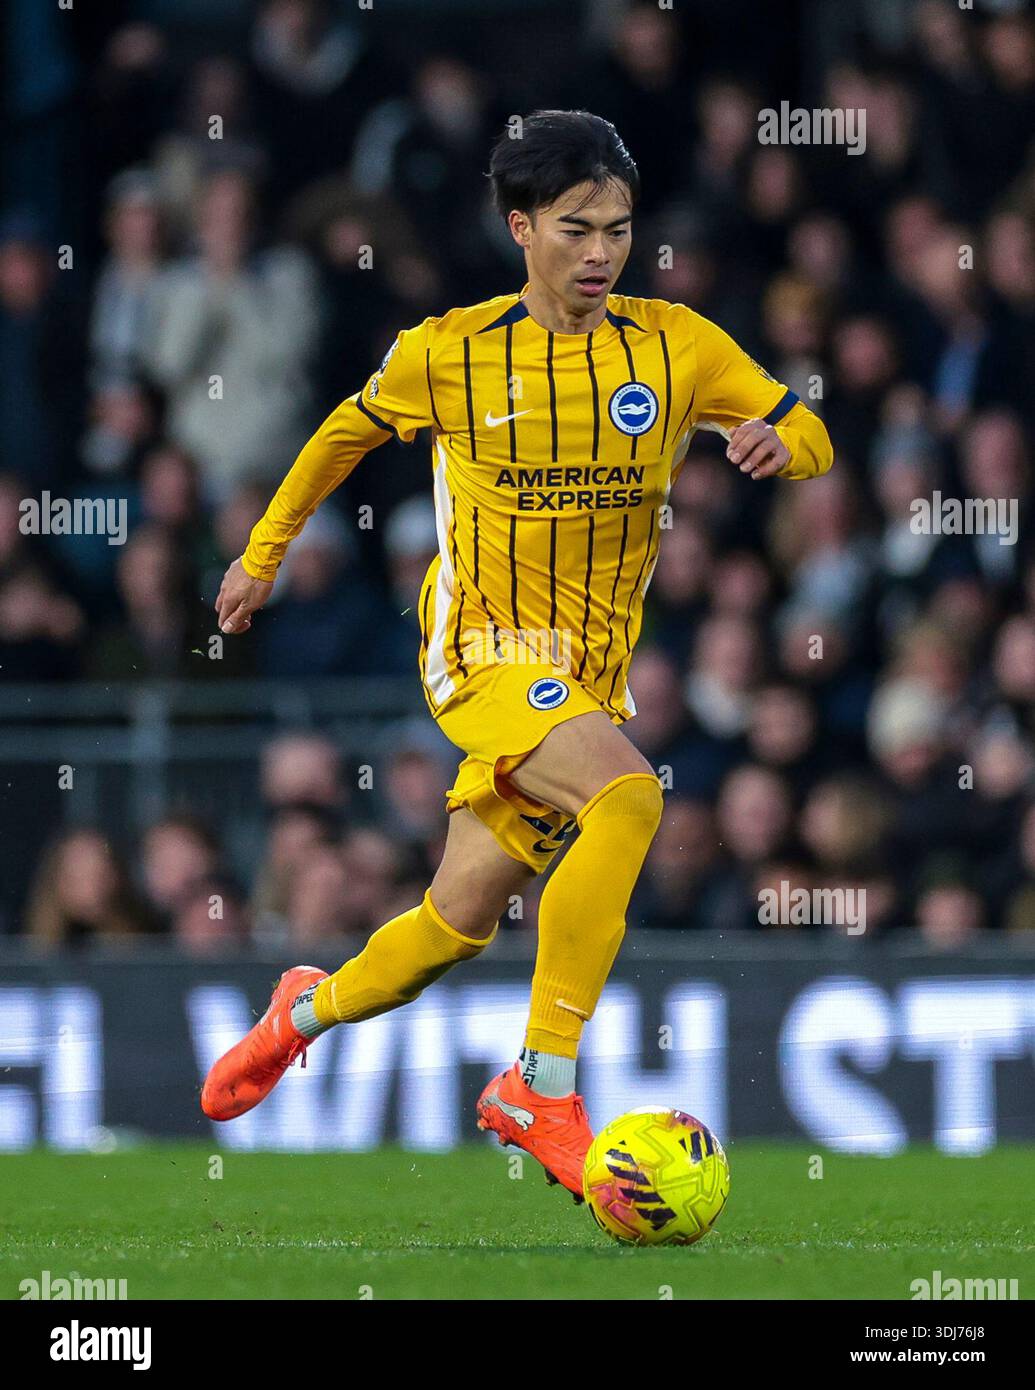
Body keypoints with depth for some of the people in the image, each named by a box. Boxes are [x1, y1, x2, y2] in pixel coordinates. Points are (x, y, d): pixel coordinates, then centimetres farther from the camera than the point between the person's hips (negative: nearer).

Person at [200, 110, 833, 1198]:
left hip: (591, 674, 4)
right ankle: (543, 1086, -26)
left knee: (457, 926, 10)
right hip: (486, 649, -4)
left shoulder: (676, 347, 0)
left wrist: (778, 443, -19)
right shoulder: (446, 354, -4)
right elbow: (348, 431, 15)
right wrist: (264, 553, 21)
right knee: (626, 795, -32)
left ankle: (310, 1010, 43)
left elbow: (808, 434, 5)